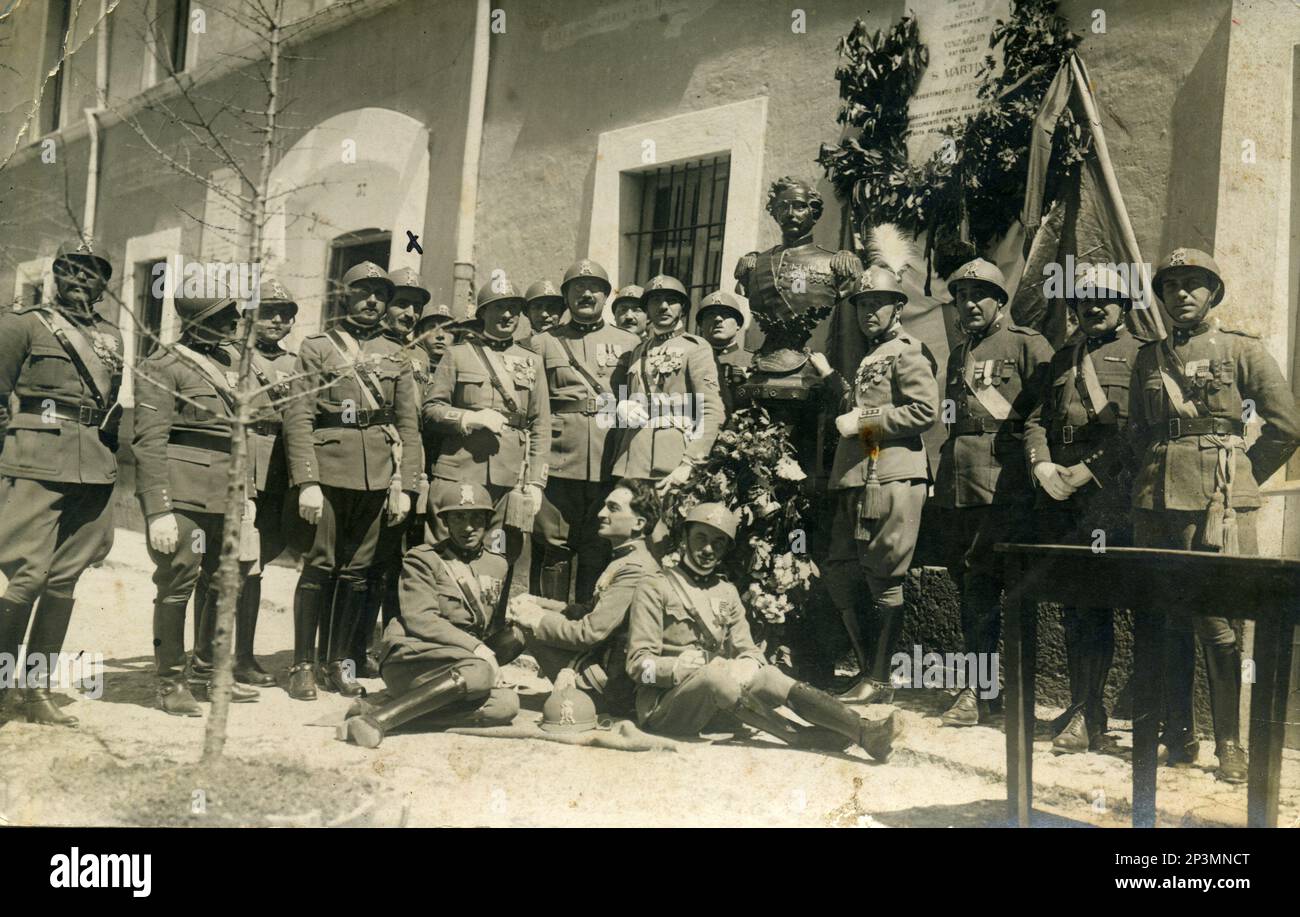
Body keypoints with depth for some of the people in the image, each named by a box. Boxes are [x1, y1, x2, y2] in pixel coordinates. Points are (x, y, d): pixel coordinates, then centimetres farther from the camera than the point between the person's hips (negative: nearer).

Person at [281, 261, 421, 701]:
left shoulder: (396, 356, 14)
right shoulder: (317, 347, 5)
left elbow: (409, 425, 11)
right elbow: (298, 418, -3)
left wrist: (405, 486, 3)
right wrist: (307, 482, -13)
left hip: (377, 477, 3)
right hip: (328, 470, -3)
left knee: (357, 572, 7)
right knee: (319, 568, -3)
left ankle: (338, 662, 18)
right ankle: (303, 665, 7)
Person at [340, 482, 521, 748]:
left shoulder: (498, 565, 16)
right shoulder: (422, 559, 2)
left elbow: (499, 626, 20)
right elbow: (420, 619, -11)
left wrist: (494, 656, -1)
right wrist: (475, 647, -19)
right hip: (411, 659, -6)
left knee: (507, 703, -24)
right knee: (479, 674, -34)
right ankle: (378, 718, -30)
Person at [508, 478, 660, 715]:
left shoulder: (635, 570, -21)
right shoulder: (626, 560, 13)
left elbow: (590, 633, -22)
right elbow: (591, 611, 17)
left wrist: (535, 619, -9)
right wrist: (538, 603, 6)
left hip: (617, 686, -10)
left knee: (533, 629, -7)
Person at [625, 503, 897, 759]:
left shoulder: (726, 592, 16)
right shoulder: (655, 588, -3)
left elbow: (749, 651, 10)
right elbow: (639, 664, -10)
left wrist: (747, 665, -16)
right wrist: (700, 668, -23)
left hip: (709, 700, 5)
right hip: (663, 707, -5)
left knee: (768, 676, -22)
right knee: (716, 677, -35)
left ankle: (864, 731, -35)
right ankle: (801, 737, -27)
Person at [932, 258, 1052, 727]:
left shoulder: (1027, 344, 2)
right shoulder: (958, 355, 22)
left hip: (1003, 483, -7)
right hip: (955, 485, 7)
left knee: (982, 582, -11)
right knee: (968, 584, 9)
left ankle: (974, 689, -5)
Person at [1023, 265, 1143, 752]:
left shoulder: (1137, 354, 3)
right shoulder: (1061, 359, 22)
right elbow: (1035, 420, 16)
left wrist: (1088, 469, -14)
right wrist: (1042, 465, -3)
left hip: (1109, 497, -6)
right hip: (1058, 497, 6)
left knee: (1095, 602, -9)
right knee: (1072, 603, 10)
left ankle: (1087, 716, -4)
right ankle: (1082, 708, 20)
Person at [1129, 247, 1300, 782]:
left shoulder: (1242, 351, 4)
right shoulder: (1148, 358, 15)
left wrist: (1241, 477, 3)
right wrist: (1155, 476, 13)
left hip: (1217, 502, -4)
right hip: (1156, 501, 4)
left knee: (1216, 622, -6)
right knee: (1167, 620, 5)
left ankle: (1229, 744, 6)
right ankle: (1179, 736, 15)